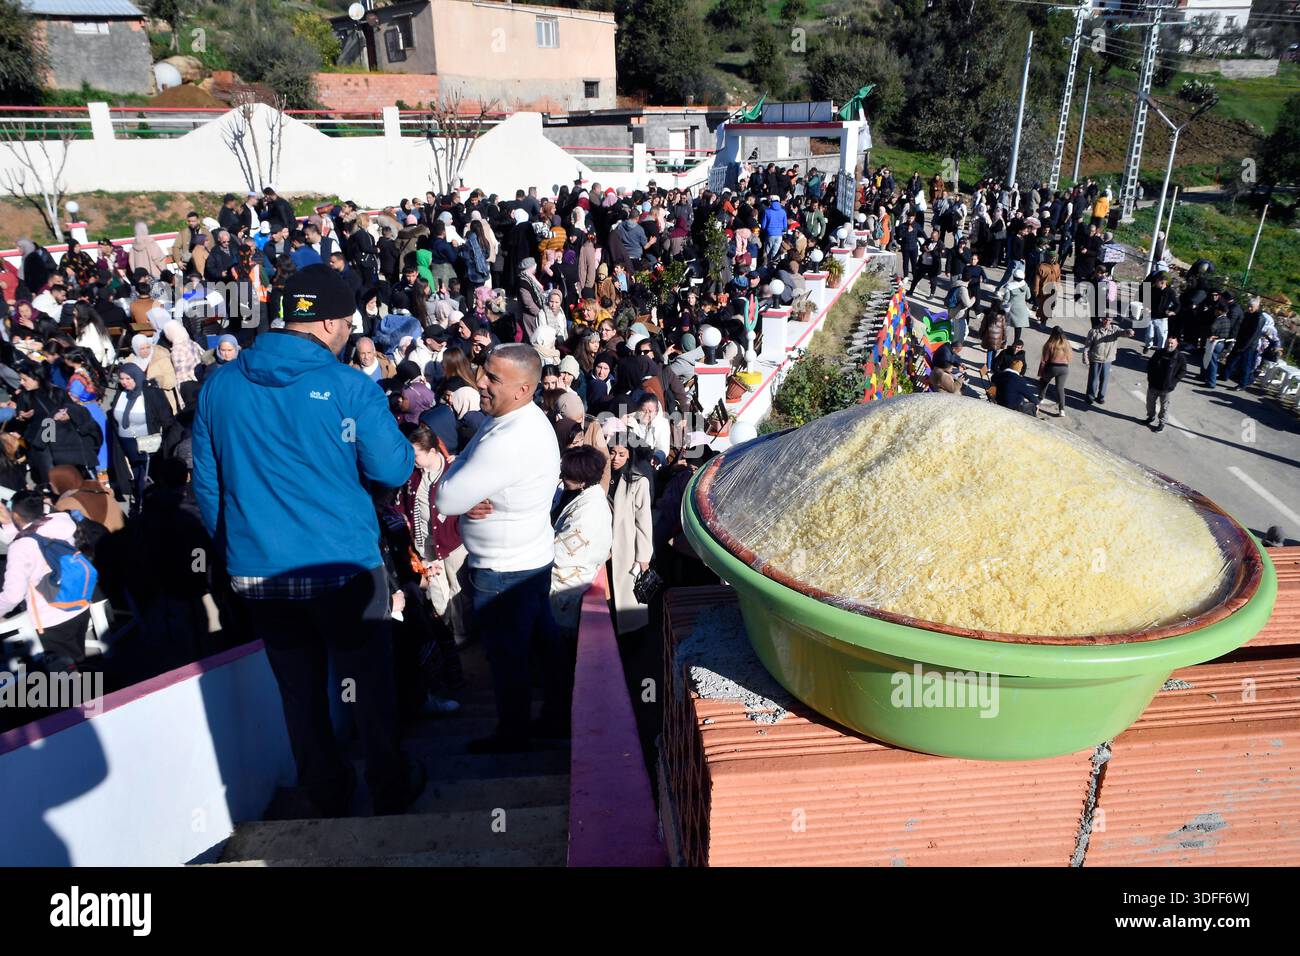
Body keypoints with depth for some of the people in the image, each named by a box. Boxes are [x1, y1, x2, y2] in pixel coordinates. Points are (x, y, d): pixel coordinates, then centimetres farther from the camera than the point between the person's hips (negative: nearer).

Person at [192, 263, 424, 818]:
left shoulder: (219, 385, 2)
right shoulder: (348, 387, -13)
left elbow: (207, 482, 8)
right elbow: (393, 470, -10)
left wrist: (233, 548, 19)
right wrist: (406, 449, 12)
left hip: (255, 570, 4)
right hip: (342, 566, -4)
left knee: (299, 689, 17)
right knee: (371, 683, 14)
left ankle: (327, 794, 34)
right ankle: (390, 790, 30)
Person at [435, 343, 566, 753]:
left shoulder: (507, 442, -31)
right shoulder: (529, 419, 2)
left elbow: (446, 499, -26)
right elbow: (463, 484, 7)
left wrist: (460, 482, -9)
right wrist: (469, 498, -13)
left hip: (503, 570, -10)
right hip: (534, 557, 10)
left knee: (507, 657, 8)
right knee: (543, 639, 21)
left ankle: (512, 735, 26)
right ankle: (558, 716, 36)